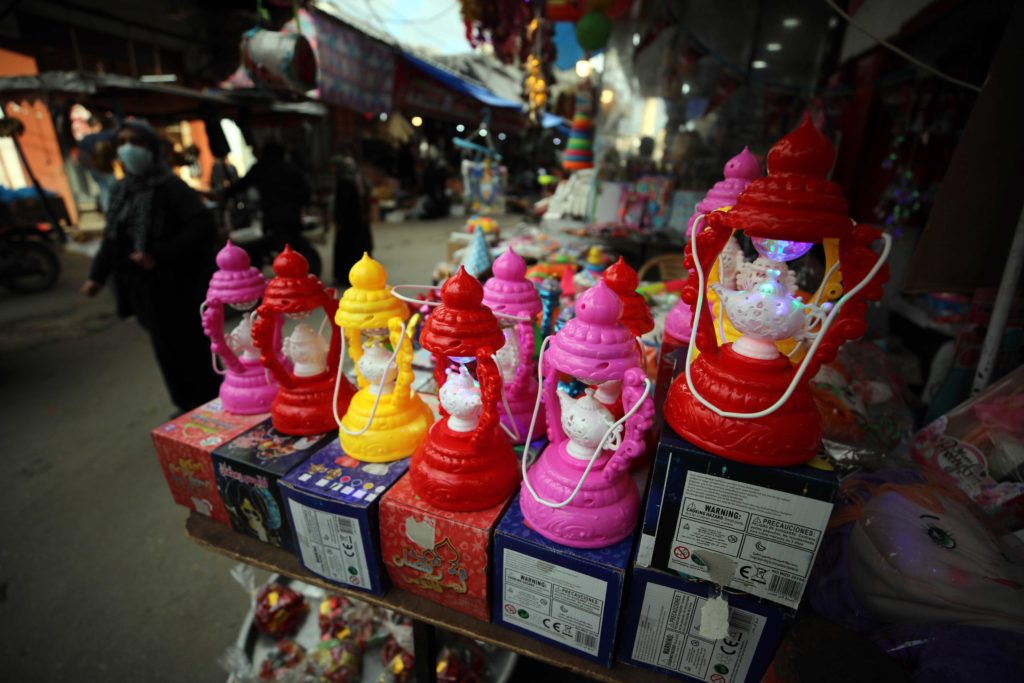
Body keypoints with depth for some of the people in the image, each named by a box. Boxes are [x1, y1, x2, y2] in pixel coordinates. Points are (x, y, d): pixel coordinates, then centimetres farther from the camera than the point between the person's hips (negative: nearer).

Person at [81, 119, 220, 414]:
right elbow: (112, 237, 18)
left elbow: (202, 227, -19)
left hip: (176, 288, -8)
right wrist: (97, 275, 9)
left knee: (191, 351, 0)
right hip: (144, 289, 8)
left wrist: (160, 255, -22)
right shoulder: (121, 191, 14)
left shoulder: (170, 186, -10)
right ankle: (187, 406, 28)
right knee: (165, 351, 14)